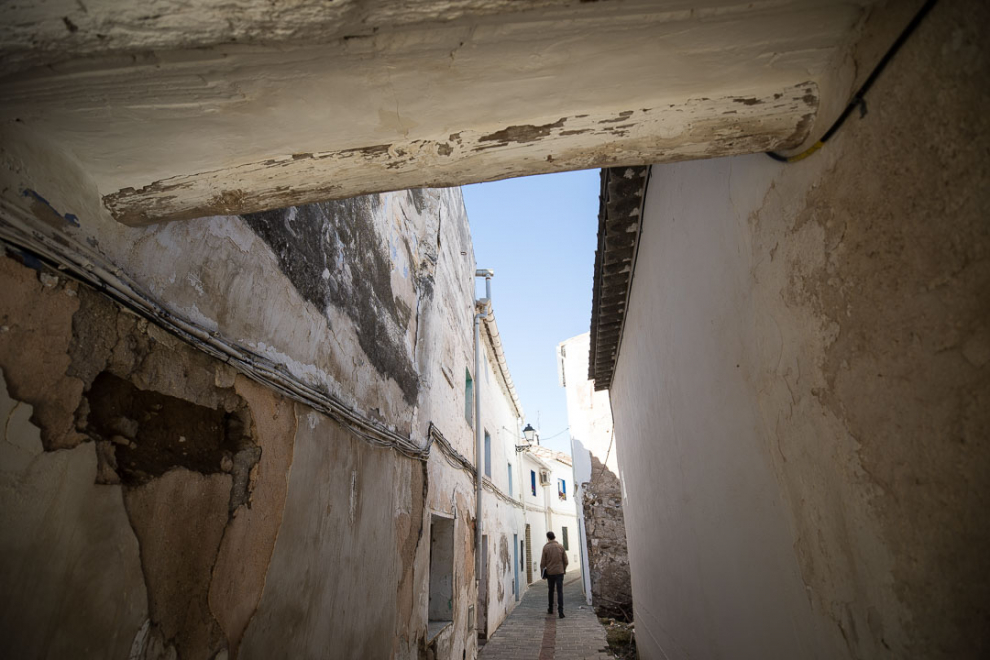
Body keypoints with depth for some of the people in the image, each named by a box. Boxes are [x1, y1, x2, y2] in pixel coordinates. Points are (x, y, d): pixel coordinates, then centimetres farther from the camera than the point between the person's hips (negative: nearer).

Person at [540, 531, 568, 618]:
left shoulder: (545, 547, -5)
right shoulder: (561, 546, 0)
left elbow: (543, 562, -3)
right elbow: (565, 561, 2)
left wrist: (542, 570, 12)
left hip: (550, 573, 0)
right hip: (559, 572, 0)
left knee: (550, 591, 17)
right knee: (560, 592, 1)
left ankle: (550, 609, 27)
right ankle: (560, 612, -7)